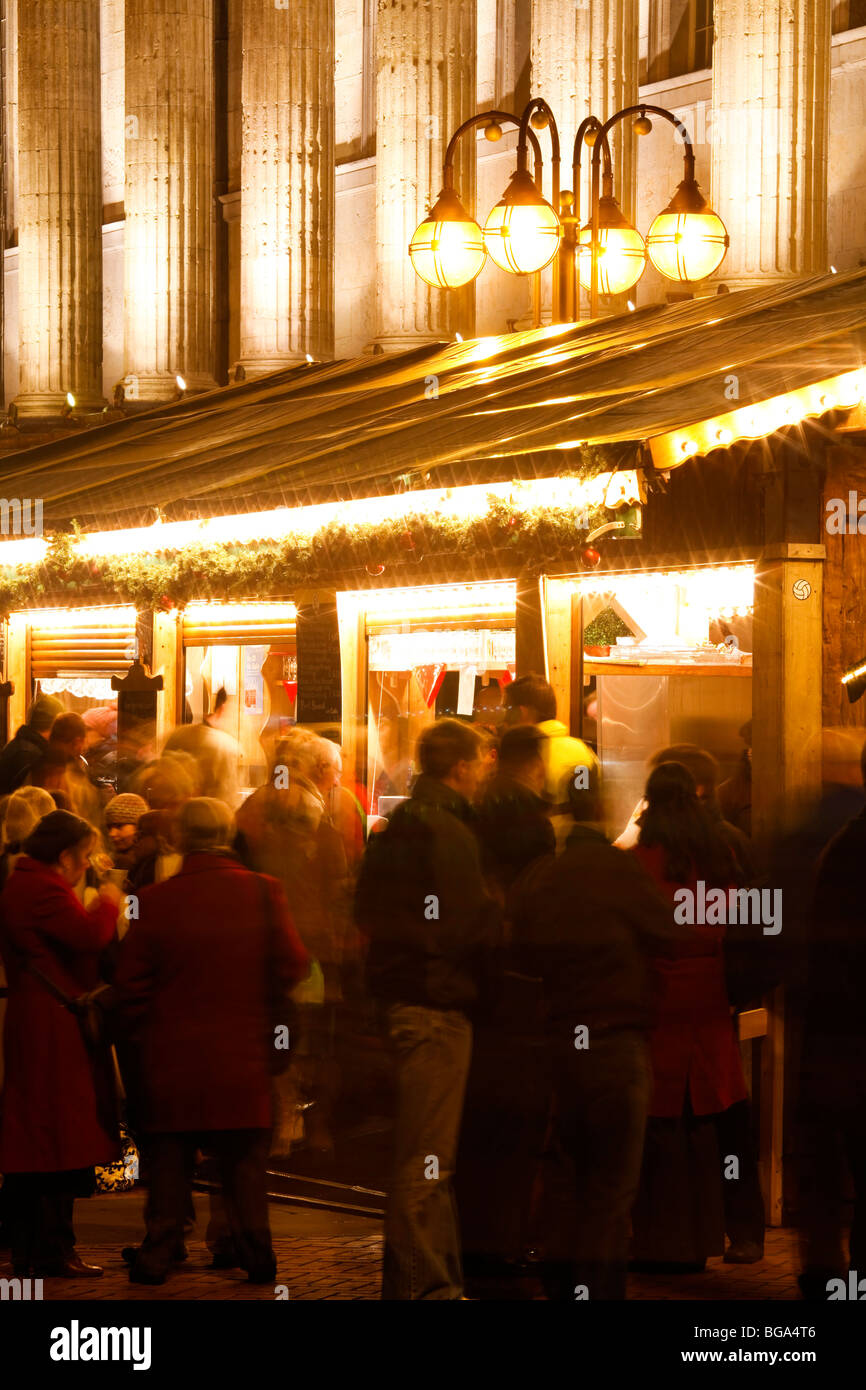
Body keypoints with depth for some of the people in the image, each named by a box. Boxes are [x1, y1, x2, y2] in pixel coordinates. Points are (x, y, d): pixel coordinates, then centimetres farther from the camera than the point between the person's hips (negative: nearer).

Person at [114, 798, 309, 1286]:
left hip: (171, 1057, 0)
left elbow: (131, 983, -4)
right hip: (243, 1054, 0)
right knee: (245, 1157, 10)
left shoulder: (156, 899, -8)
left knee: (170, 1159, 8)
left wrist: (142, 1035, 10)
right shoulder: (263, 893, -8)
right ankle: (255, 1250, 11)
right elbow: (292, 966, -4)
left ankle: (158, 1254, 10)